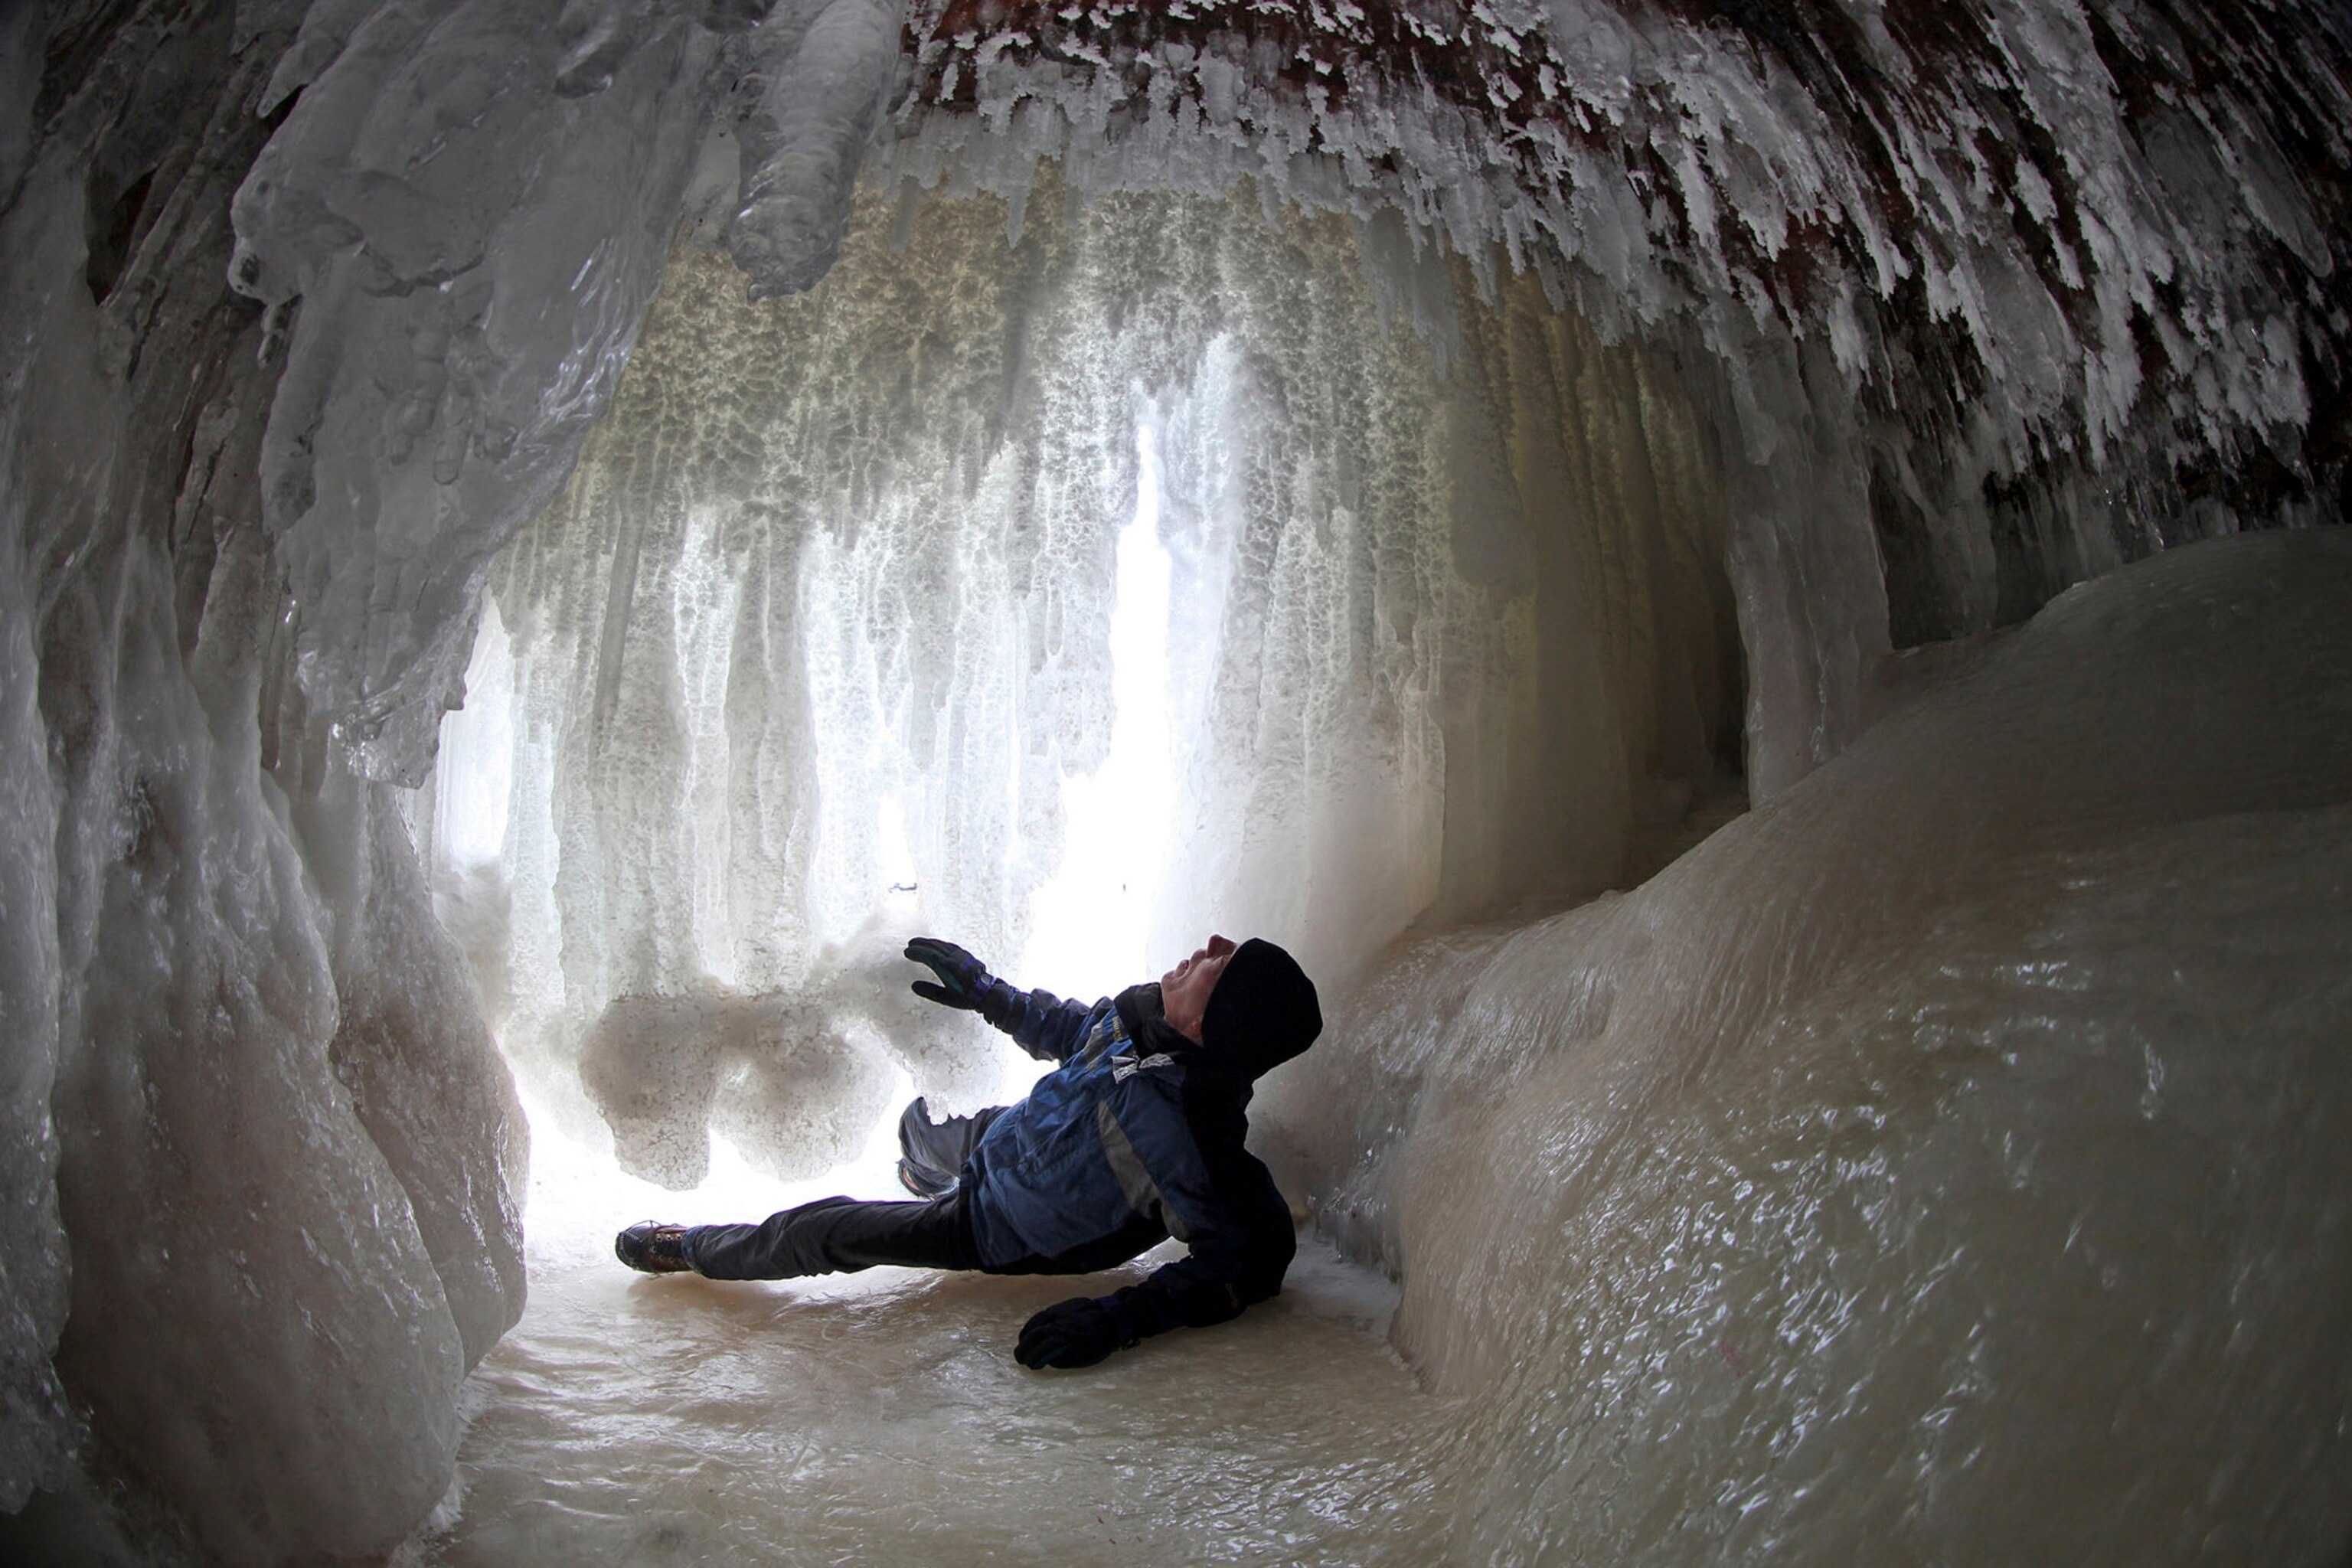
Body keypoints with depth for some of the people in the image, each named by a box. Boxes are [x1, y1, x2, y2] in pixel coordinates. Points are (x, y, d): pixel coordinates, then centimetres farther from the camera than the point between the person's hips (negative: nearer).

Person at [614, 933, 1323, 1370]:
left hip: (996, 1234, -7)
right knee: (919, 1129, 36)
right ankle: (928, 1175, 74)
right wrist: (987, 991, 7)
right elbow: (1071, 1030, -1)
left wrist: (1121, 1316, -42)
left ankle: (690, 1248, 33)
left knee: (818, 1233, 2)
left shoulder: (1175, 1133, -47)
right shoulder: (1145, 1012, -24)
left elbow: (1249, 1258, -38)